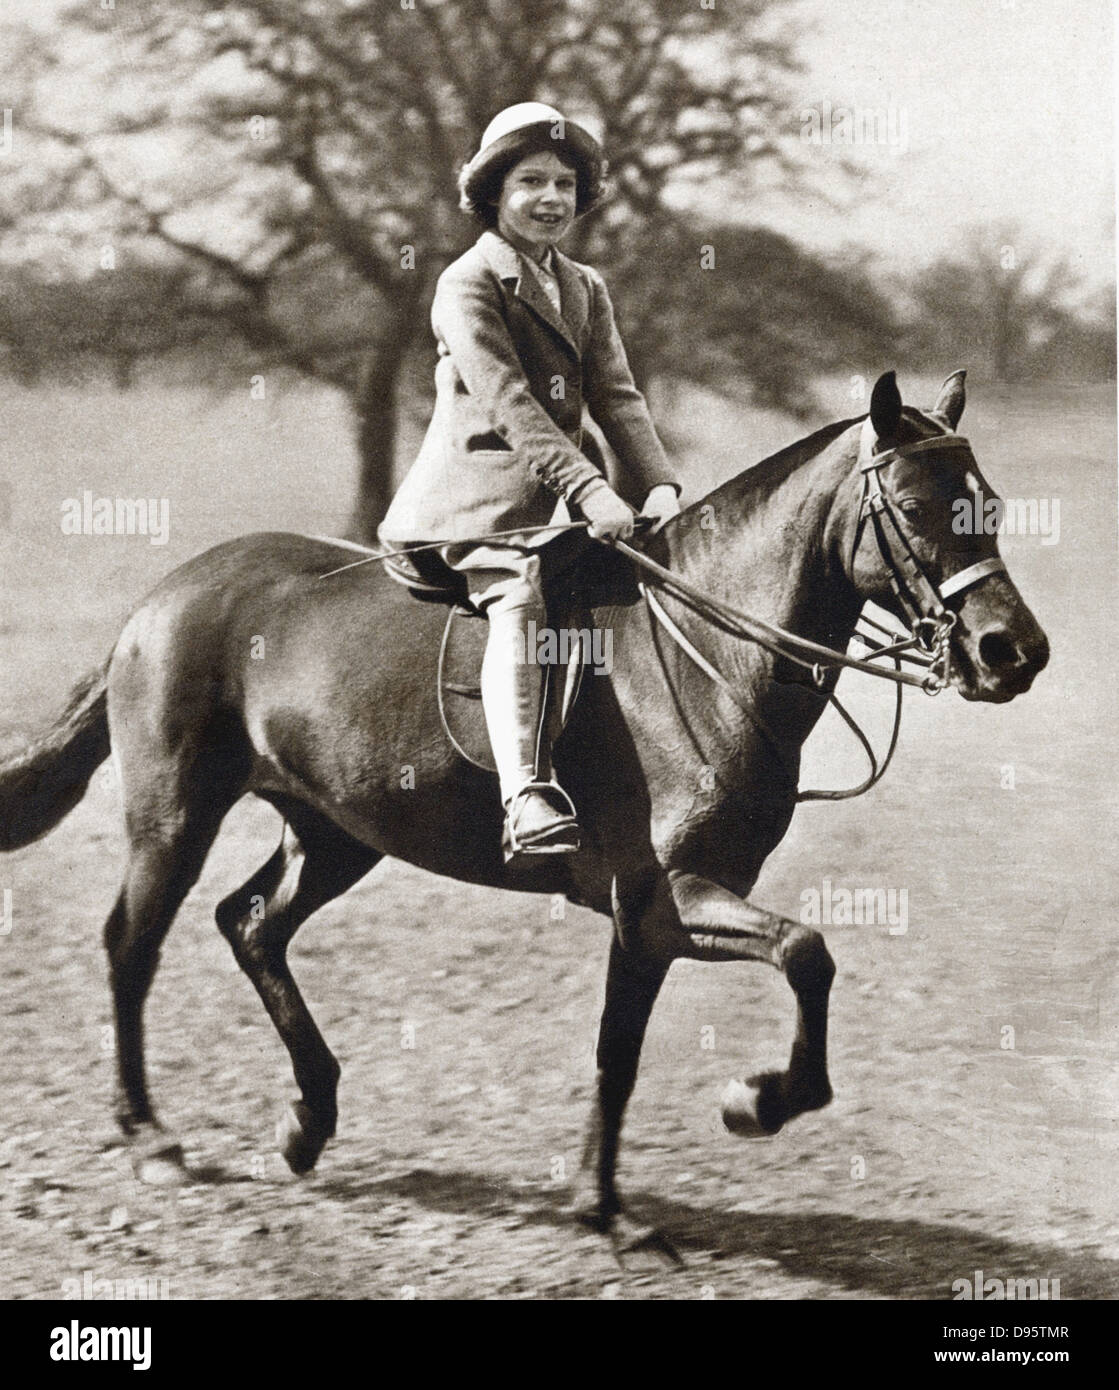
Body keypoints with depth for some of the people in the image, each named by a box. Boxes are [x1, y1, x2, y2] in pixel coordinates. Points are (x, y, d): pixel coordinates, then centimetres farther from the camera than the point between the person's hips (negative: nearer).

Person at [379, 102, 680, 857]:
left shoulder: (587, 289, 19)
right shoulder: (468, 285, -4)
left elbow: (617, 396, 10)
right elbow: (507, 402, -16)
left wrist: (657, 484, -9)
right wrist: (589, 489, -25)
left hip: (564, 494, 8)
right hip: (483, 489, -8)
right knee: (519, 600, -30)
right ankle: (527, 795, -44)